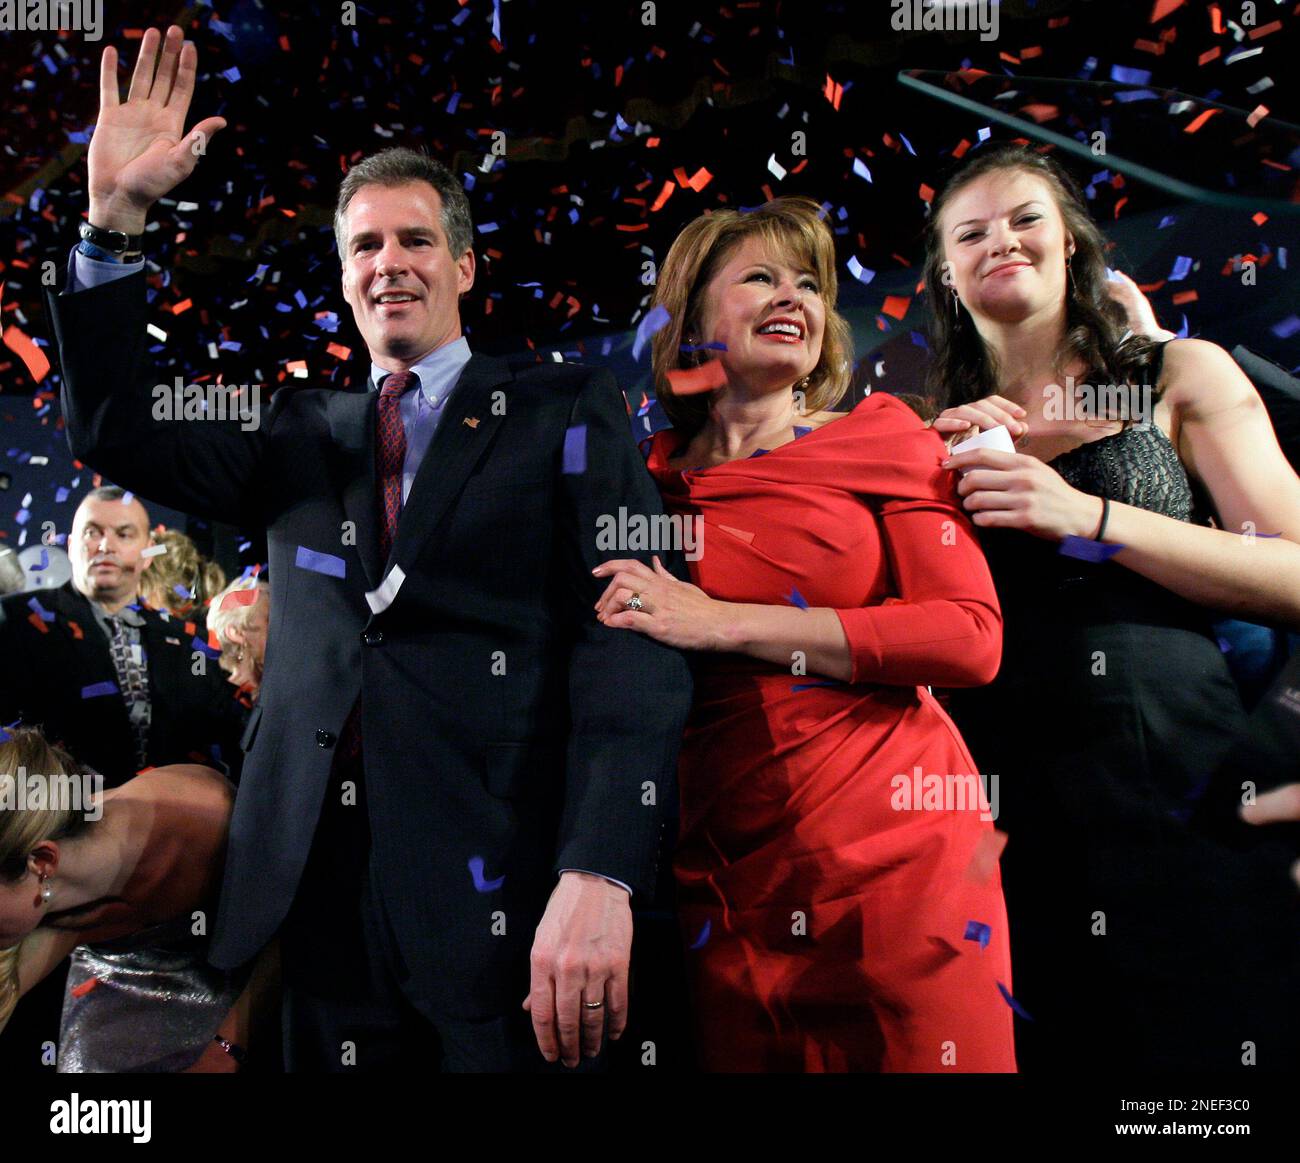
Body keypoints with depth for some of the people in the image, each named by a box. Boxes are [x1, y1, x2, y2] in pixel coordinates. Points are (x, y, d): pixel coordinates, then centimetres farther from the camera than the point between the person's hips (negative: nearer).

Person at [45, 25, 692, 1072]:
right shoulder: (304, 435, 17)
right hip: (323, 891, 4)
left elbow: (631, 640, -9)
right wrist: (117, 215, -4)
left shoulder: (567, 414, 3)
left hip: (499, 897, -3)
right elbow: (119, 435, 7)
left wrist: (600, 877, -22)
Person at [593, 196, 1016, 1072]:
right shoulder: (649, 481, 9)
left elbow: (973, 638, -10)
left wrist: (726, 623, -13)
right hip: (727, 880, 2)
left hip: (898, 857, -2)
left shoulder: (879, 437, 2)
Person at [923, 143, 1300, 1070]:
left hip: (1183, 779, -2)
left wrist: (1089, 519, -14)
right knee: (1056, 1043, 8)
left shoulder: (1183, 377, 5)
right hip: (1009, 806, 2)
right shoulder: (937, 432, 12)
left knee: (1219, 1035, 3)